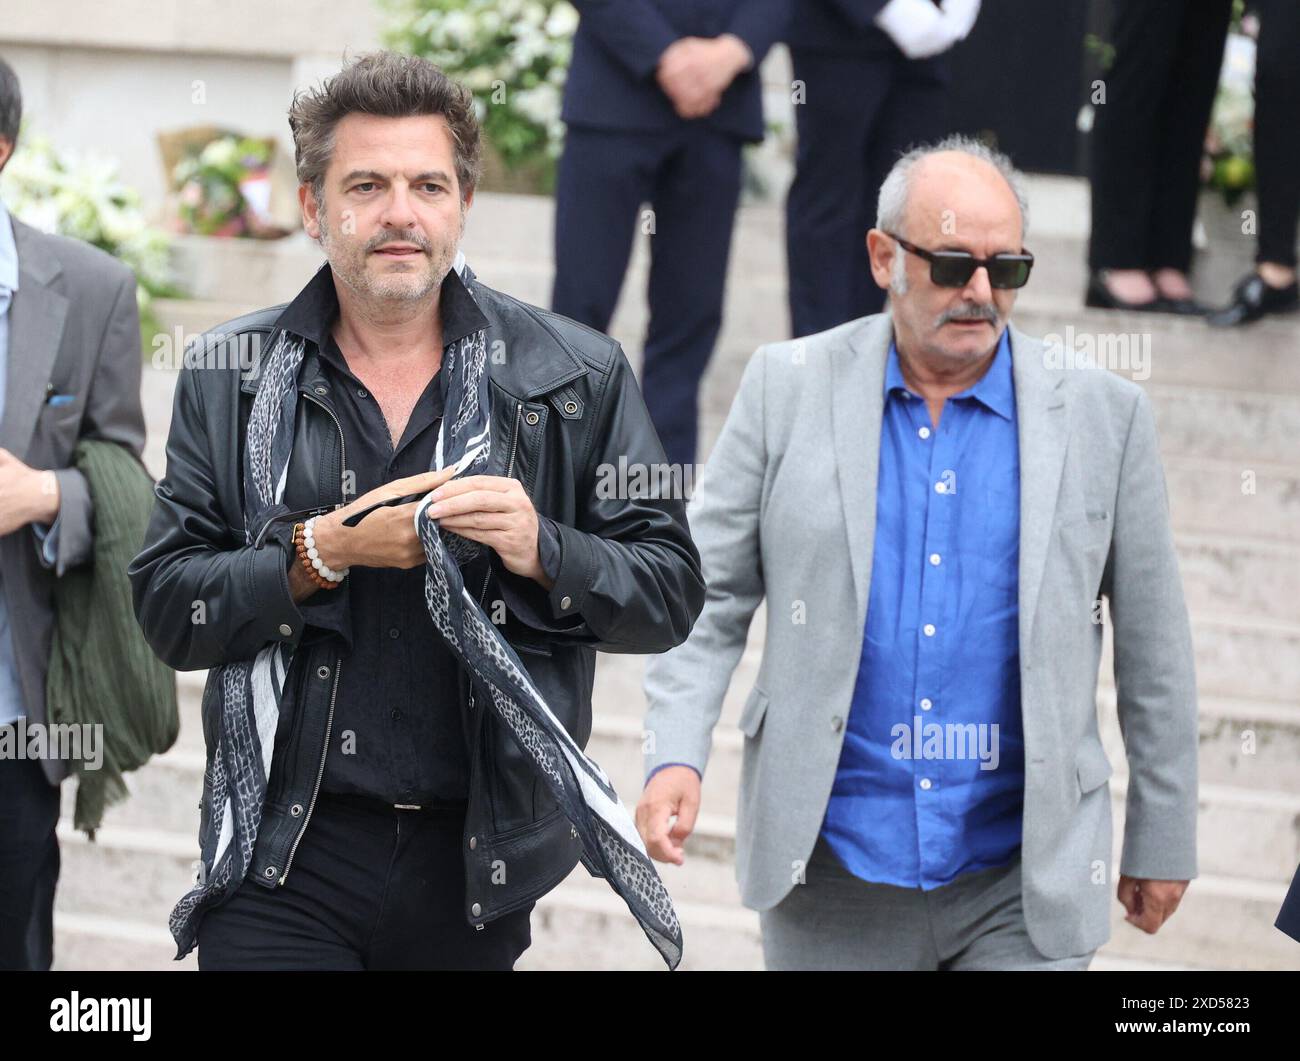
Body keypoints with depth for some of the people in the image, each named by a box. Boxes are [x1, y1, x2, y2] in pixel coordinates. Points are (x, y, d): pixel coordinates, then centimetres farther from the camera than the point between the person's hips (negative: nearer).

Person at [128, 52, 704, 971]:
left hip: (480, 860, 1)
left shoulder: (577, 376, 2)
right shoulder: (229, 377, 4)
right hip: (285, 859, -1)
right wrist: (325, 552, -16)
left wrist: (542, 551, -16)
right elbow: (166, 607, -2)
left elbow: (671, 593, 2)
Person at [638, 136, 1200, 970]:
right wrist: (677, 757, -11)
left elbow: (1152, 644, 6)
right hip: (832, 876, 1)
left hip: (1024, 882, -1)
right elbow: (710, 595, 3)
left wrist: (1163, 842, 10)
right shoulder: (789, 388, 0)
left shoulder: (1102, 414, -1)